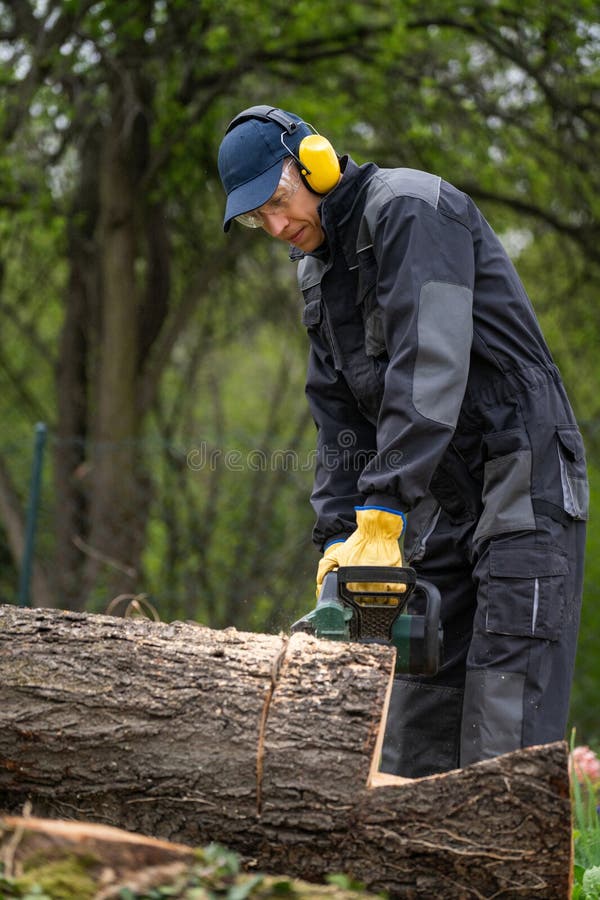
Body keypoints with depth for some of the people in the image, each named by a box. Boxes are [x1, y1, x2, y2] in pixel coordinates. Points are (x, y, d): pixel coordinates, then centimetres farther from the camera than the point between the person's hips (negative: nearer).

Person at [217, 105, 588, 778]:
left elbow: (430, 367, -24)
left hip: (521, 480, -9)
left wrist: (383, 508, -28)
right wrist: (338, 537, 0)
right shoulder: (318, 274, 15)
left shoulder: (409, 209, -13)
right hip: (439, 503, 9)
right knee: (418, 715, 4)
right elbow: (340, 419, 13)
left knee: (507, 722, -15)